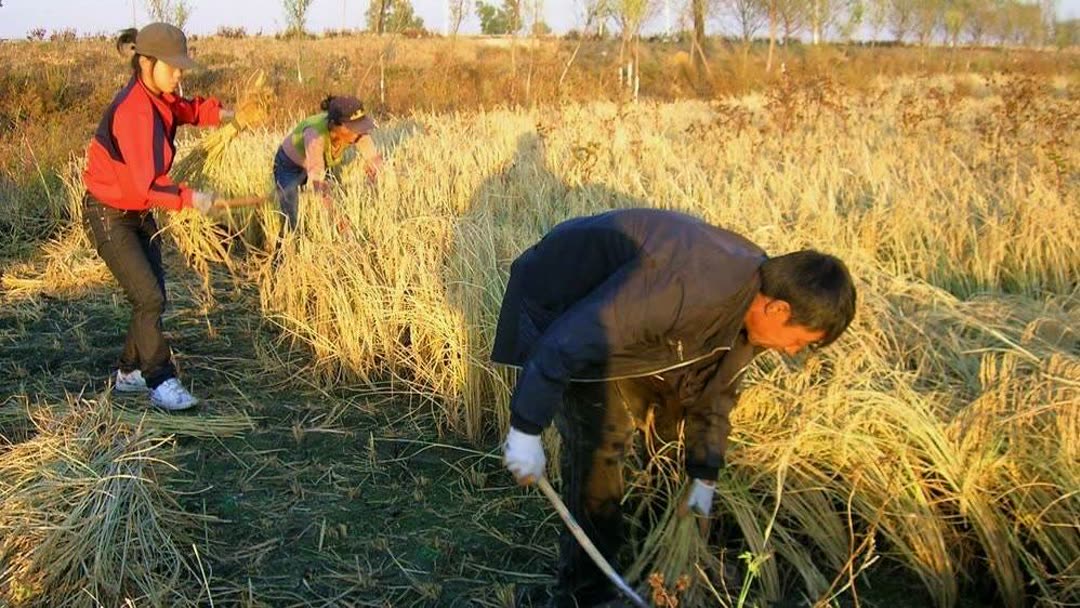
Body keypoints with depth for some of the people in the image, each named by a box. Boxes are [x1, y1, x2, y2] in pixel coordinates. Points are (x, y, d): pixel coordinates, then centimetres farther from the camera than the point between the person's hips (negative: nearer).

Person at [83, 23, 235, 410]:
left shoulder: (158, 98, 0)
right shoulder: (133, 110, -26)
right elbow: (144, 184, -31)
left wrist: (214, 112, 4)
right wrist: (188, 198, -38)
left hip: (139, 212, 9)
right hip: (109, 215, -9)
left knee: (153, 296, 11)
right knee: (148, 298, -11)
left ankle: (130, 373, 26)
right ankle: (161, 384, -1)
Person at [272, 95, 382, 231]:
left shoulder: (356, 129, -28)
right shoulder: (315, 133, -42)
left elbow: (374, 160, -20)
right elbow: (317, 180, -44)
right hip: (290, 165, -5)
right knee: (294, 224, -10)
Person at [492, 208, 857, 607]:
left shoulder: (750, 301, -9)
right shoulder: (682, 286, -41)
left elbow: (715, 386, 6)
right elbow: (569, 342, -38)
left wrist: (705, 477, 12)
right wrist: (526, 429, -31)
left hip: (625, 311, 9)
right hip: (559, 302, -9)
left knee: (673, 418, 12)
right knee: (600, 439, -18)